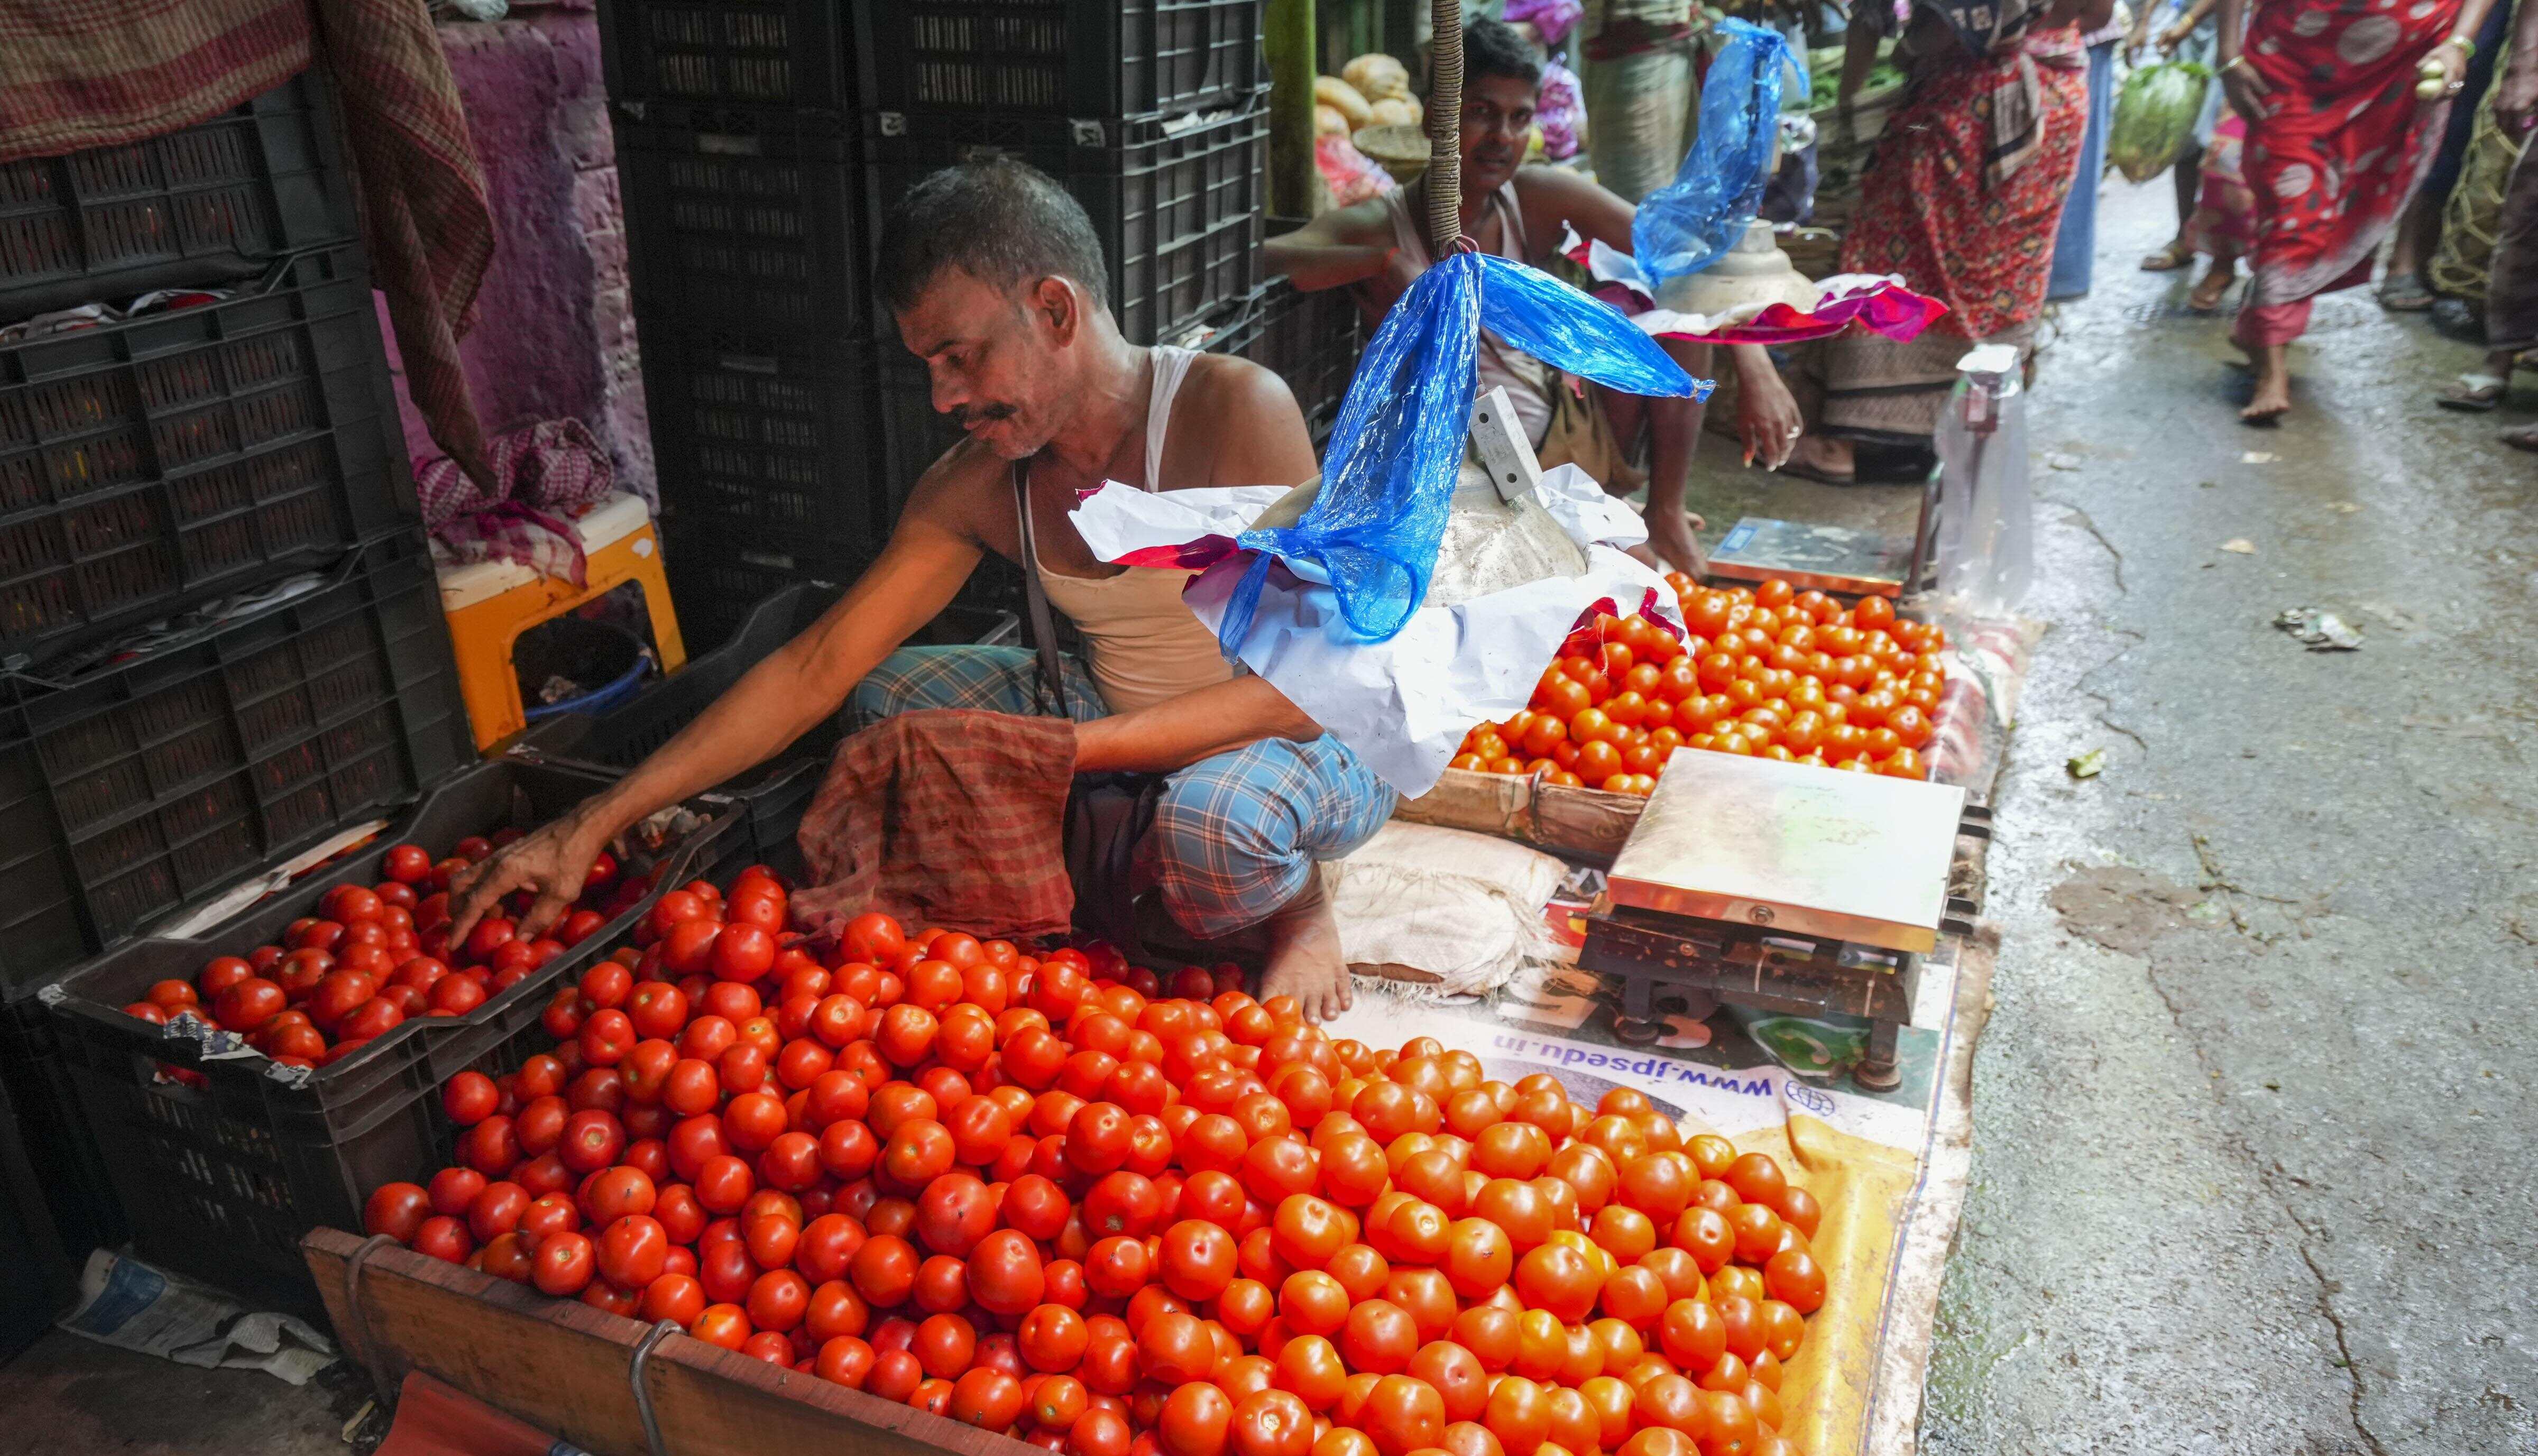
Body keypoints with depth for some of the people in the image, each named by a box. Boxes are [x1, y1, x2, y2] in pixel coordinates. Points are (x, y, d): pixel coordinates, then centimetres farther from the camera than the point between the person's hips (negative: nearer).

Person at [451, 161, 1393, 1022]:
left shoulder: (1235, 410, -26)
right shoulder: (975, 487, -8)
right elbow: (816, 668, -8)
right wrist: (591, 826, -13)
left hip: (1316, 739, -5)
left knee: (1212, 814, -40)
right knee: (885, 695, -5)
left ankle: (1296, 905, -2)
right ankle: (1144, 859, -1)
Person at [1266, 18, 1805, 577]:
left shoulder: (1540, 199, -2)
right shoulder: (1381, 227, -11)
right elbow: (1265, 258, -29)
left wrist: (1756, 370, -19)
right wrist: (1385, 261, -42)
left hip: (1575, 443, 5)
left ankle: (1666, 515, 2)